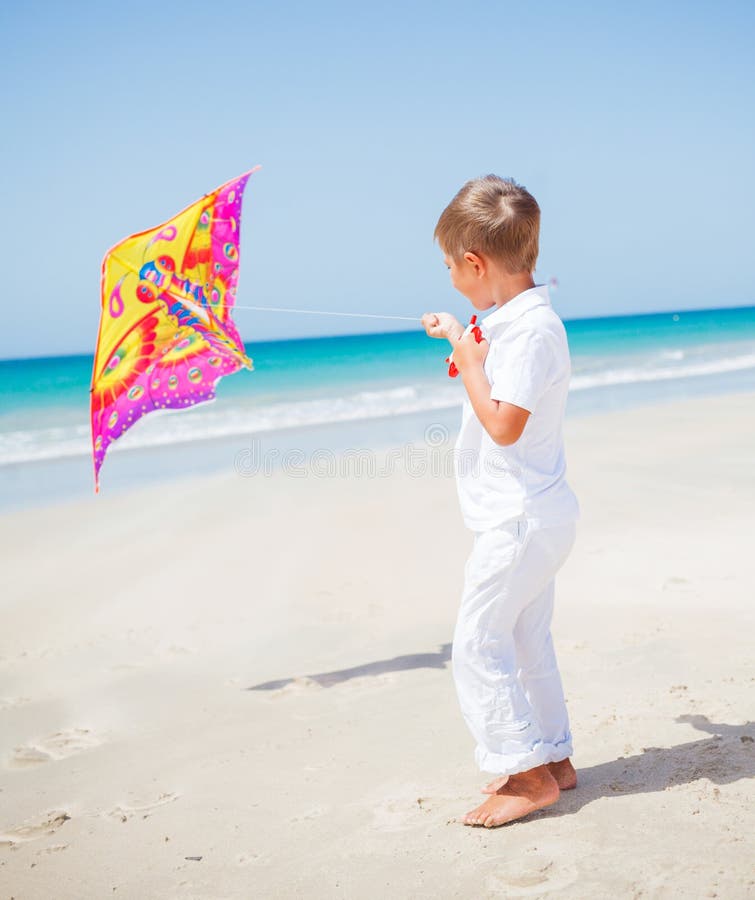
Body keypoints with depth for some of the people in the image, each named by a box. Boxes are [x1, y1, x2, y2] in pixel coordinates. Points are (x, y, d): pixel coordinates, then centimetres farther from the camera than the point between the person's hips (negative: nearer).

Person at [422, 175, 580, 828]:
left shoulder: (531, 327, -22)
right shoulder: (516, 319, 9)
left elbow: (503, 424, -27)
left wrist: (469, 363, -17)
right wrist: (461, 339, 28)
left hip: (519, 519, -11)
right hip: (536, 515, 11)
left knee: (478, 645, -5)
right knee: (526, 640, 18)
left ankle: (528, 774, 3)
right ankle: (553, 758, 28)